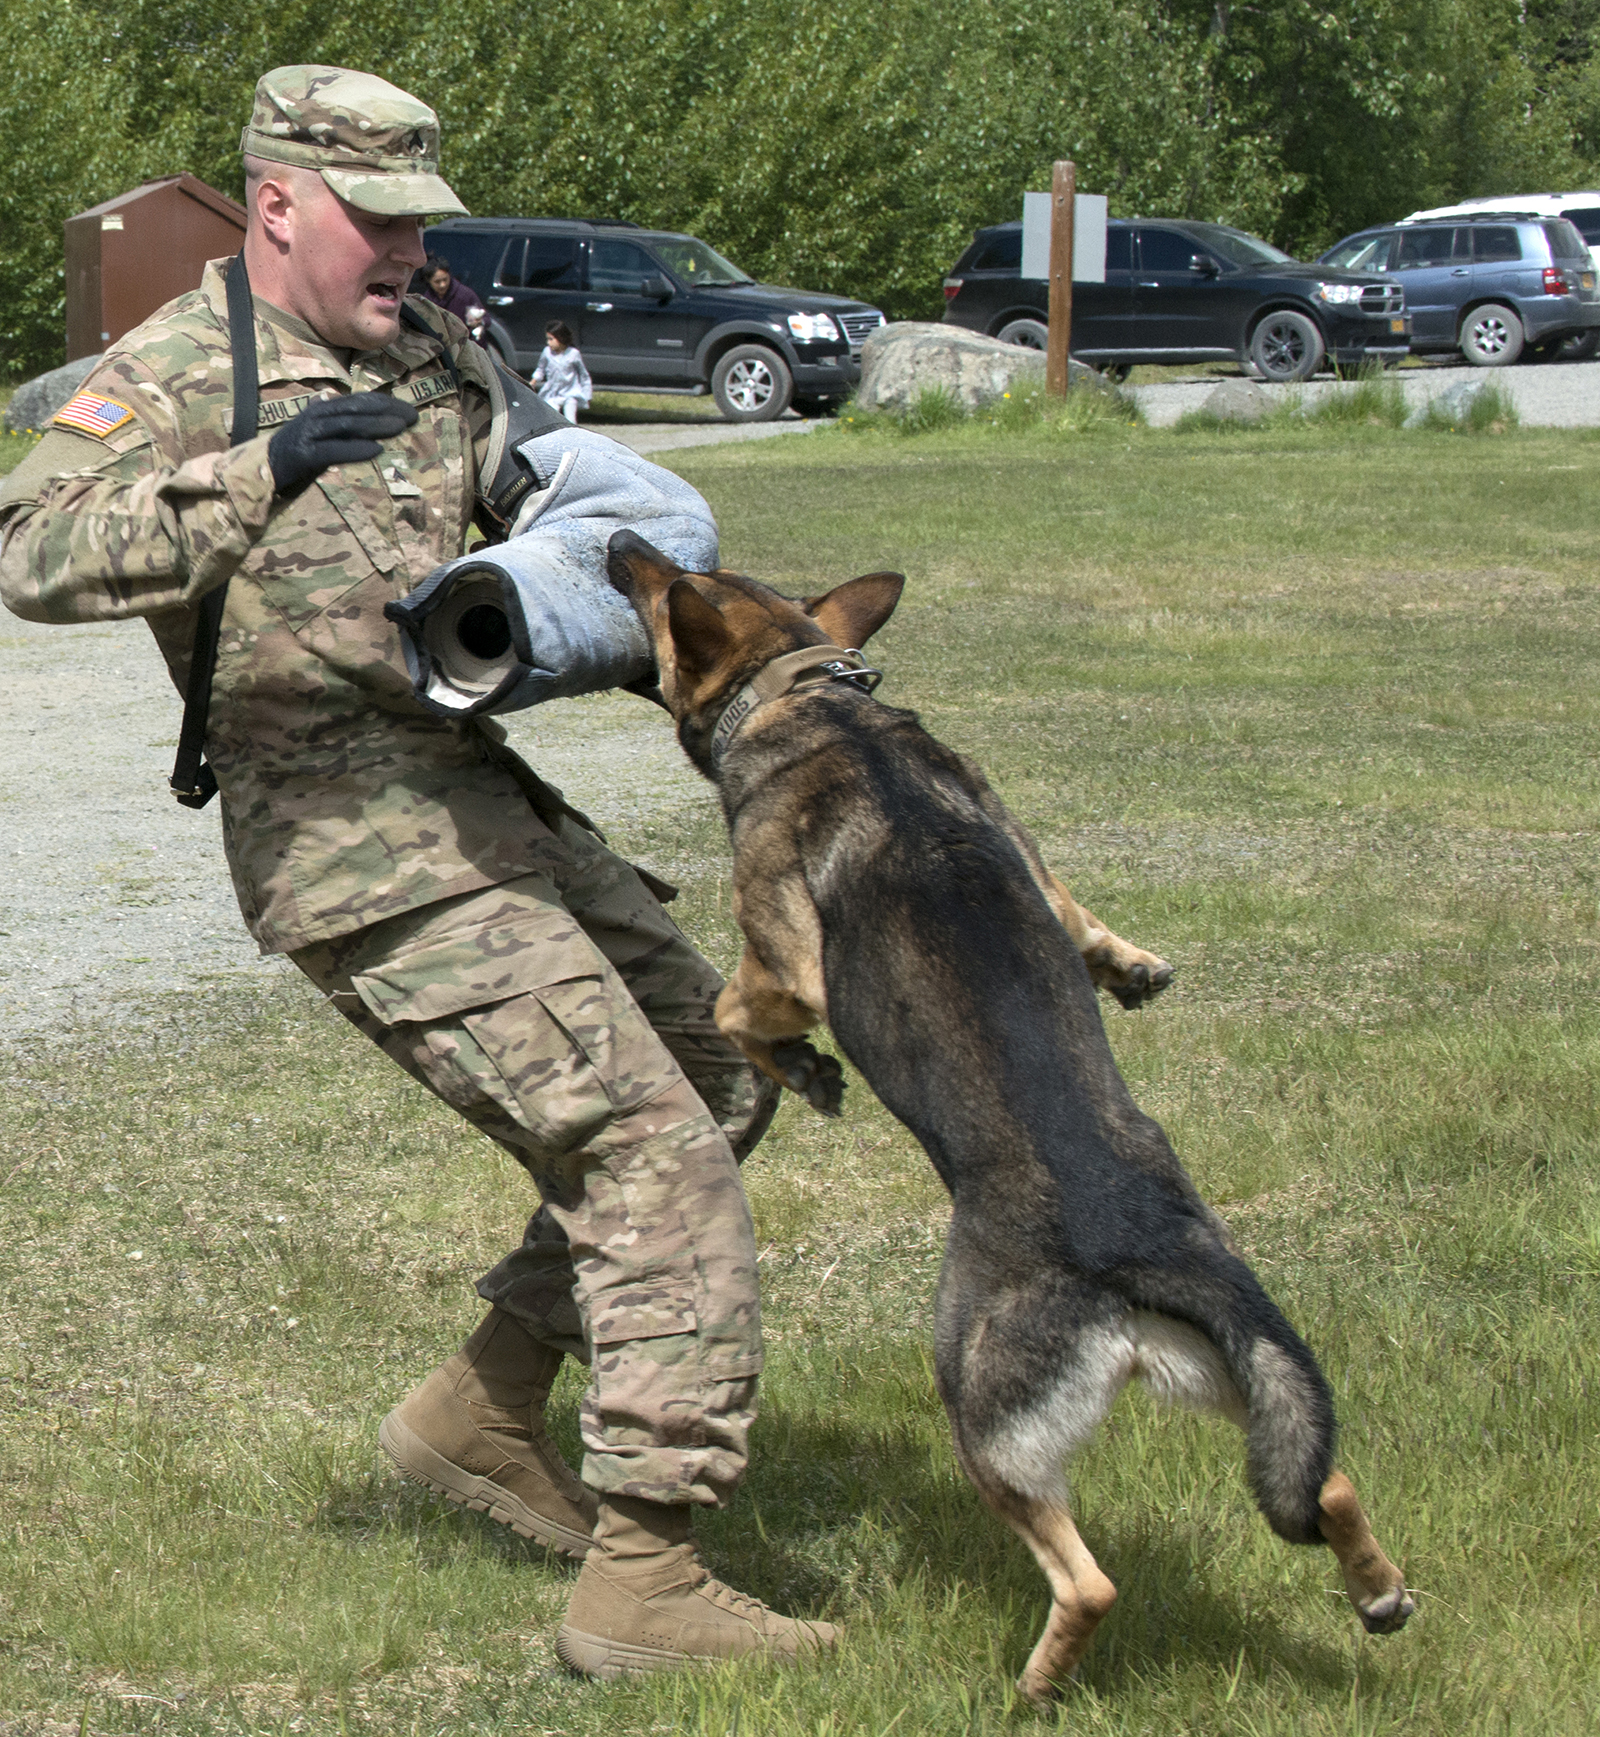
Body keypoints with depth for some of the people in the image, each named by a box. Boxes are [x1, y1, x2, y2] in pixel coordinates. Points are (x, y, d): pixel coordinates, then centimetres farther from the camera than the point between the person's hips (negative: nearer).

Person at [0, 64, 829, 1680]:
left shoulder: (432, 350, 12)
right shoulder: (179, 371, -11)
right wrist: (259, 475, -33)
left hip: (485, 802, 9)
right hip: (363, 854, -9)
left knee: (719, 1077, 17)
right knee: (653, 1157, -12)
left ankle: (482, 1408, 23)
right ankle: (640, 1579, -9)